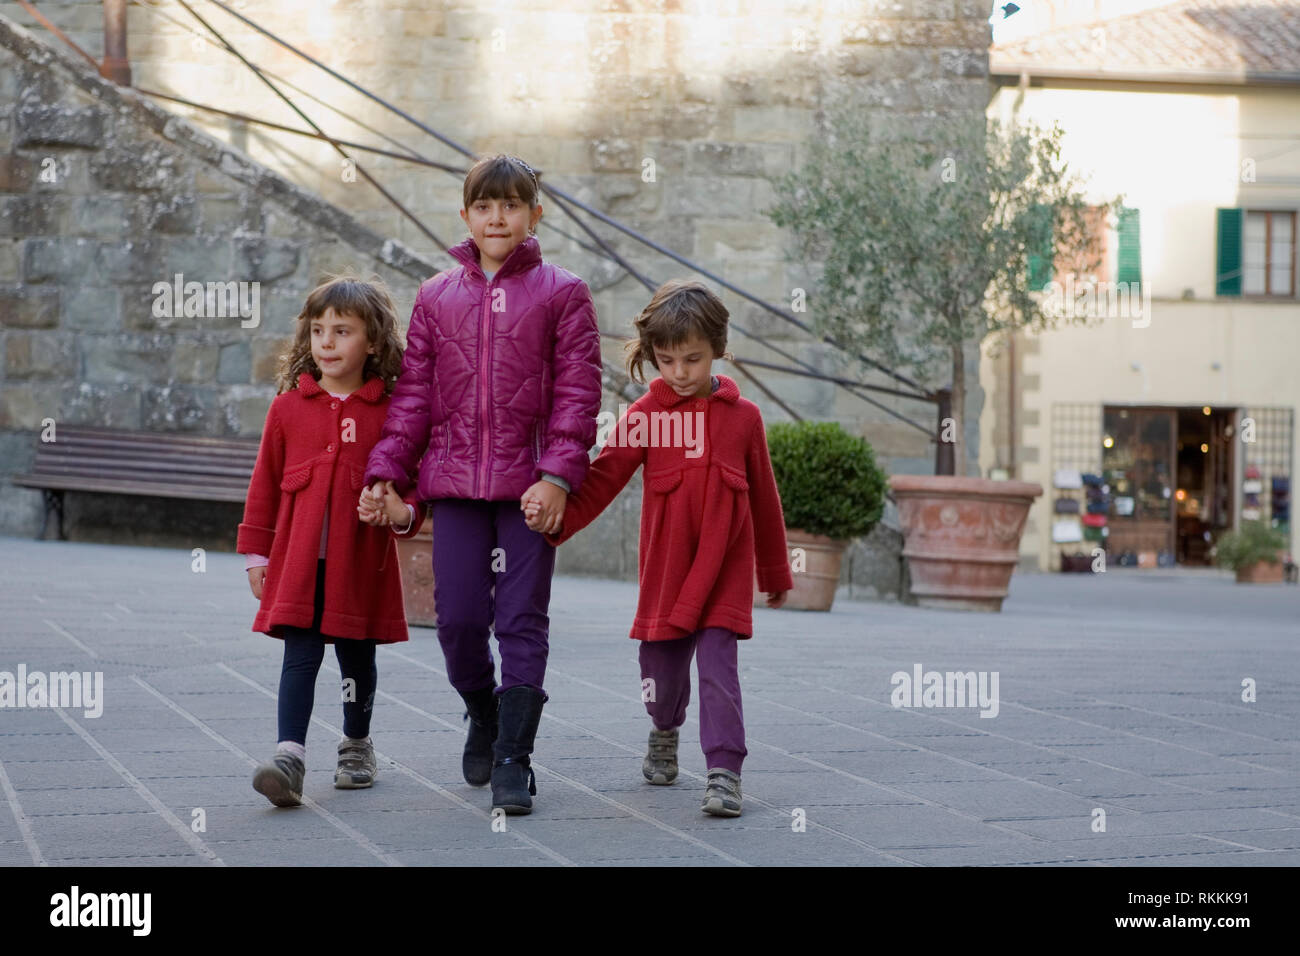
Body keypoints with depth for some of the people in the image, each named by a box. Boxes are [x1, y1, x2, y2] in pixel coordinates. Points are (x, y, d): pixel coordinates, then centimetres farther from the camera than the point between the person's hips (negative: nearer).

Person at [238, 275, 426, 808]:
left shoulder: (391, 410, -1)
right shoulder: (289, 407, 4)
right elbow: (266, 482, 10)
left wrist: (404, 513, -16)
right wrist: (256, 552, 9)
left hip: (363, 561, 0)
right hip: (300, 560, 0)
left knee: (357, 657, 13)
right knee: (300, 654, -8)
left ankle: (356, 745, 33)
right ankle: (290, 756, -14)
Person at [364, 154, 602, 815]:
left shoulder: (561, 293, 3)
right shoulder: (436, 297, 12)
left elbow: (577, 390, -3)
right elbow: (413, 392, 12)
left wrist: (558, 474, -13)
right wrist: (386, 471, 2)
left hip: (530, 484, -2)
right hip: (454, 483, 3)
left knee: (522, 621, -3)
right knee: (458, 617, 1)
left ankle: (512, 760, 1)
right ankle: (483, 714, 29)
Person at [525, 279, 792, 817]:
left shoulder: (742, 416, 2)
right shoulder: (645, 415, 0)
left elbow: (763, 499, 9)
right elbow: (604, 478, -9)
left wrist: (776, 572, 16)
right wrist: (559, 518, -26)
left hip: (725, 570, -1)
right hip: (666, 569, 1)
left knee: (717, 667, -11)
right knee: (662, 665, 12)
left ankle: (724, 772, -9)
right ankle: (664, 733, 42)